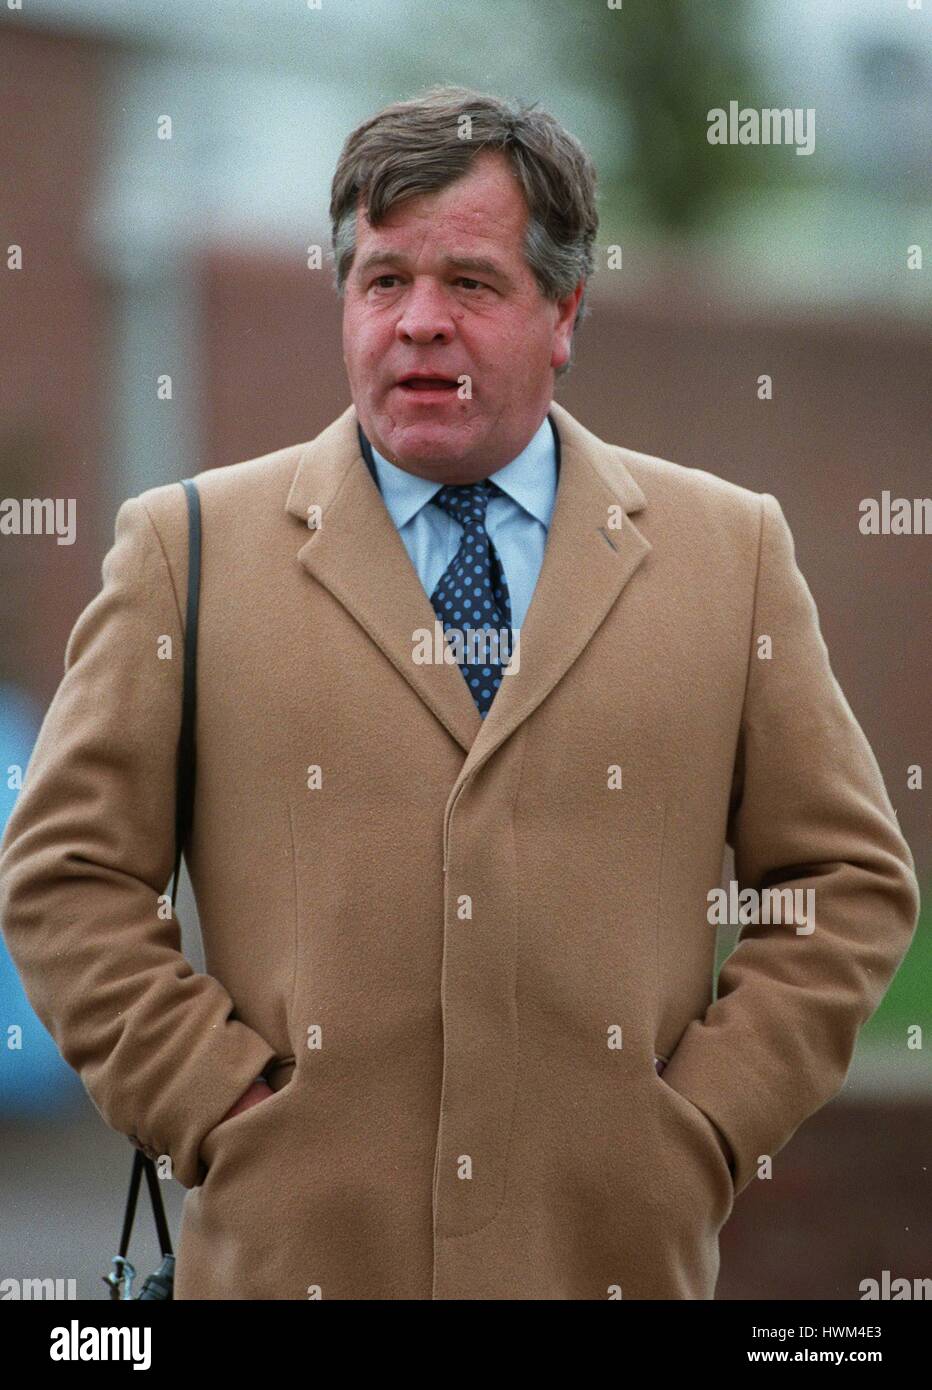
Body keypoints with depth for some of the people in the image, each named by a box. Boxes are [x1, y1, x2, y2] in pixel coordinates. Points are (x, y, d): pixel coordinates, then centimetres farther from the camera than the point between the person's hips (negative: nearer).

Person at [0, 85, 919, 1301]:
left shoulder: (730, 549, 8)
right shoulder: (187, 548, 5)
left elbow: (851, 880, 9)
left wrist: (710, 1119, -1)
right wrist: (216, 1103, -6)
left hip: (616, 1247, 1)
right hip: (297, 1247, -1)